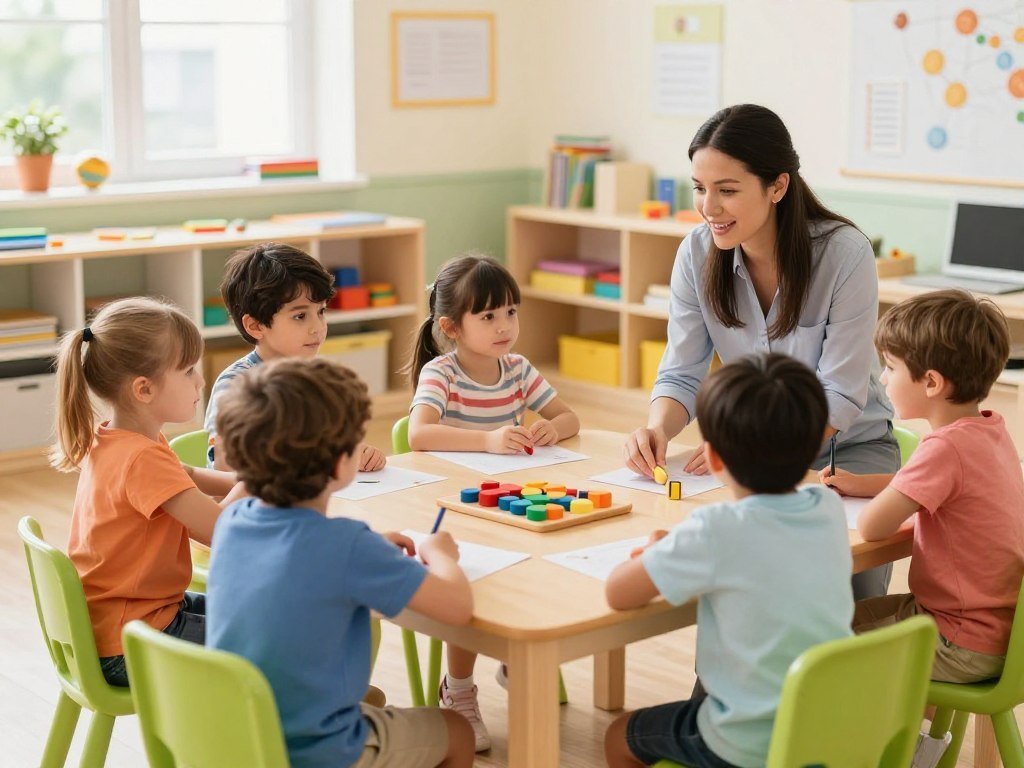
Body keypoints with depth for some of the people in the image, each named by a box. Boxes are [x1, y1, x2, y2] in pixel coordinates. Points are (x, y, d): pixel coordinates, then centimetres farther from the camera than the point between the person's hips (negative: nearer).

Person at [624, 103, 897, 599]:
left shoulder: (845, 252, -20)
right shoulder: (697, 253, -9)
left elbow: (841, 397, -20)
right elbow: (682, 375, -6)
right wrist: (656, 430, -28)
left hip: (849, 446, -3)